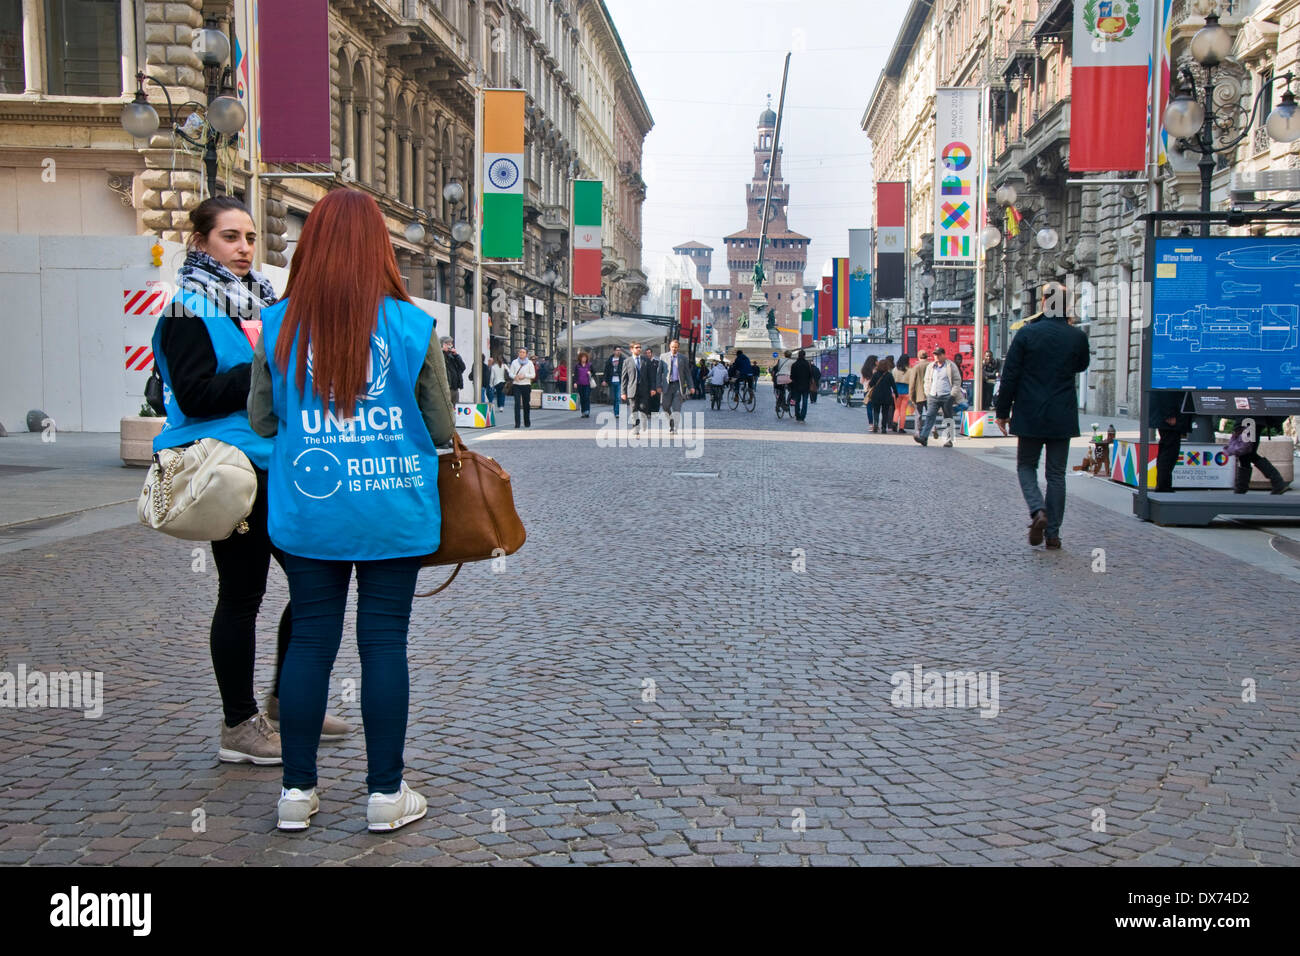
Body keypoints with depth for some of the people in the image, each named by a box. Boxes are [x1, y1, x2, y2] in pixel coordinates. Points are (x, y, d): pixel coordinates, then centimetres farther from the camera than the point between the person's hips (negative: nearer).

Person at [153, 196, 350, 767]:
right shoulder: (191, 309, -7)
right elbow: (195, 395, -17)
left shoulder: (262, 301, 16)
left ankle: (286, 701, 26)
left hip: (275, 467, 8)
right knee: (242, 595, 0)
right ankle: (239, 727, 13)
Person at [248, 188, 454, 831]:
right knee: (384, 642, 6)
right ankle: (385, 792, 16)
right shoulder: (412, 326, -8)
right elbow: (443, 430, 1)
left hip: (307, 512, 2)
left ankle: (297, 789, 20)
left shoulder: (278, 326, -4)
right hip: (395, 514, -1)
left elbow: (261, 420, 7)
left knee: (310, 639, 11)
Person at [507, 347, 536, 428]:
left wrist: (525, 375, -14)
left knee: (526, 404, 6)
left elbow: (533, 375, 2)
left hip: (526, 385, 0)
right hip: (516, 385, 0)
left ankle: (527, 422, 21)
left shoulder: (530, 363, 5)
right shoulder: (514, 362, 7)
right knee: (517, 403, -11)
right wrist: (515, 376, -15)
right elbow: (510, 373, 7)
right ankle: (517, 423, -12)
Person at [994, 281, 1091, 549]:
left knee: (1026, 466, 14)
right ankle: (1053, 532, 9)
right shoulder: (1078, 336, -3)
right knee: (1056, 474, 9)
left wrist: (1002, 411, 2)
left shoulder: (1027, 334, -9)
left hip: (1030, 416, -2)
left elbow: (1010, 375, -7)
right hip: (1062, 418, 2)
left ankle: (1038, 510, -11)